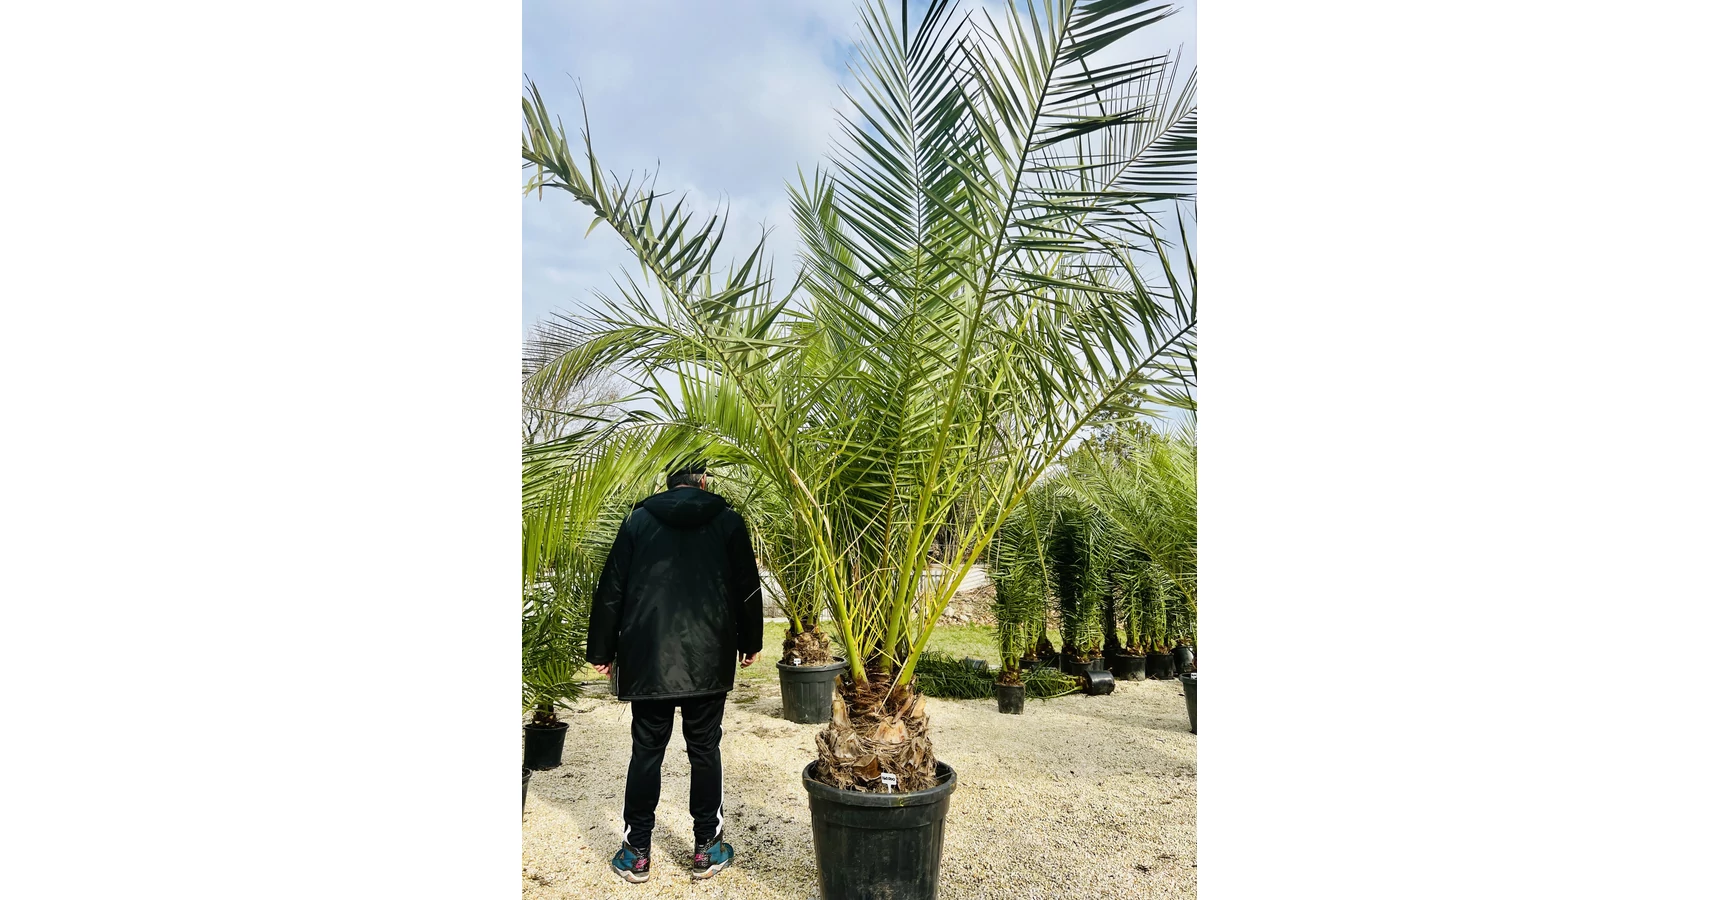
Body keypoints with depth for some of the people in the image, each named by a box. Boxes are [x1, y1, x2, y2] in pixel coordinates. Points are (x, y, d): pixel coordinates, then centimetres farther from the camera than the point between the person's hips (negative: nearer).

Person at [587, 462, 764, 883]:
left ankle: (636, 853, 17)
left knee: (647, 750, 10)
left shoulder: (639, 519, 4)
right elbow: (747, 588, 6)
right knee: (705, 749, 10)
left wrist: (601, 651, 10)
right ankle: (706, 848, 18)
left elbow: (611, 588, 3)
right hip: (709, 659, 0)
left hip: (648, 658, 1)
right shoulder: (728, 521, 3)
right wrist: (750, 642, 17)